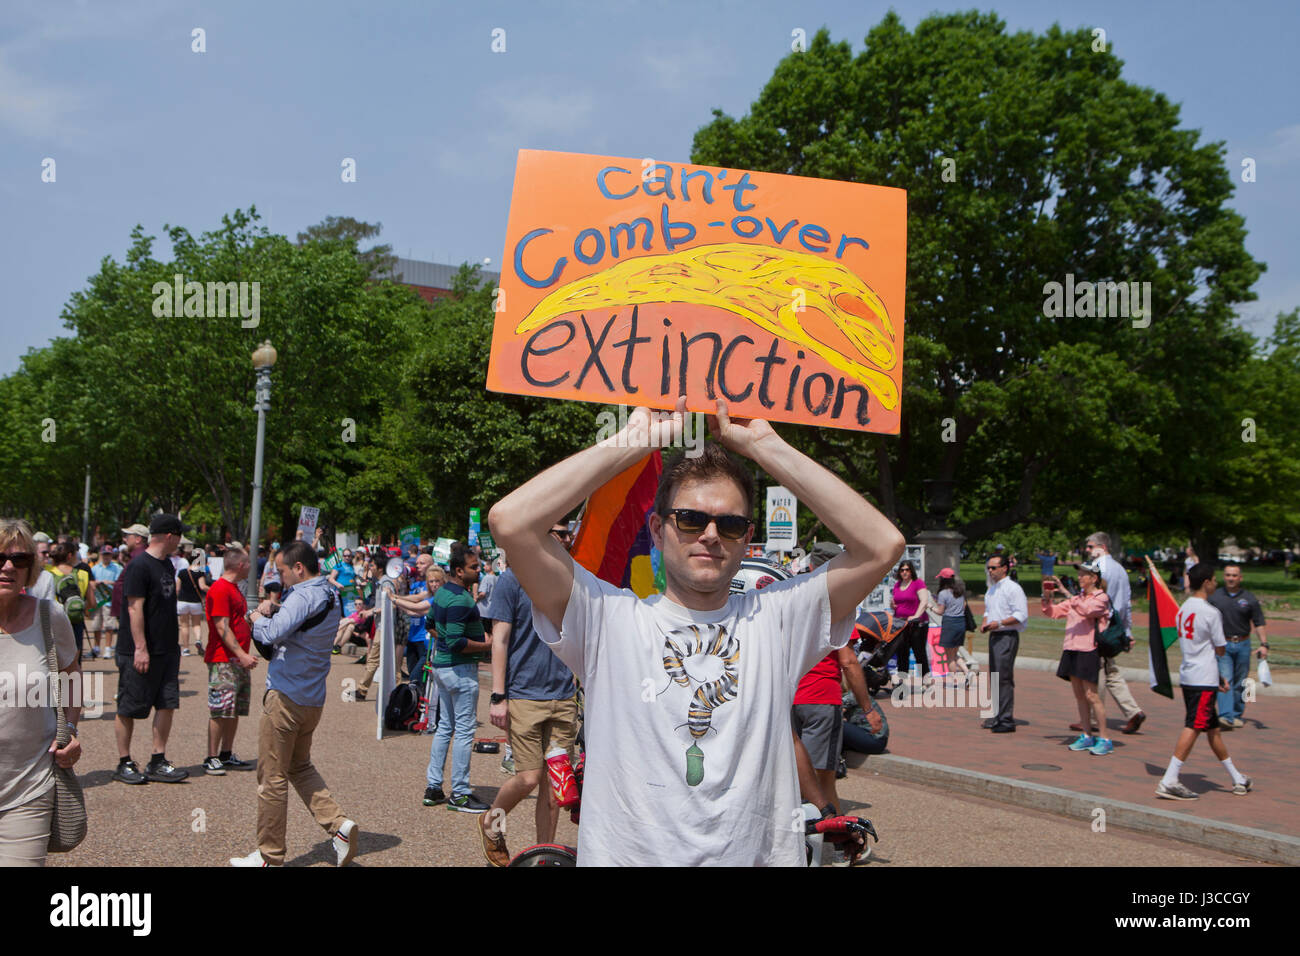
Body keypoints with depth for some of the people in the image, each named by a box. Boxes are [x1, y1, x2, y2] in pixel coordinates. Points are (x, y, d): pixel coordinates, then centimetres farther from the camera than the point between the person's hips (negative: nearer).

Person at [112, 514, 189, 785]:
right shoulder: (139, 565, -14)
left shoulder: (167, 564, 13)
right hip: (139, 652, -8)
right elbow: (135, 609, -18)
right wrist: (140, 649, -21)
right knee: (129, 709, 4)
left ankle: (158, 762, 13)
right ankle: (124, 764, 15)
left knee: (167, 704, 6)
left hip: (167, 650, 8)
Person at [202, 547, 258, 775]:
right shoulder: (220, 590, -13)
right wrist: (241, 654, -23)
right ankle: (211, 758, 0)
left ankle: (227, 755, 18)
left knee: (235, 711, 11)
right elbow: (222, 628, -19)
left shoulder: (234, 589, 18)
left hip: (239, 660, 10)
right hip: (223, 660, -10)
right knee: (220, 711, -7)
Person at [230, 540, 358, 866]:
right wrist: (274, 609, 1)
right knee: (300, 767, 21)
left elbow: (271, 635, -30)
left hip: (286, 698, -9)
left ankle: (269, 856, 11)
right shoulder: (329, 595, 12)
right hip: (313, 699, 9)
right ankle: (338, 824, 9)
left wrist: (257, 618, -10)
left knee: (272, 777, 2)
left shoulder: (304, 596, -18)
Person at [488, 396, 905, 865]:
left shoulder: (775, 620, 6)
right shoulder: (609, 618, 1)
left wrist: (765, 445, -1)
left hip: (758, 853, 1)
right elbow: (510, 521, -9)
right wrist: (635, 439, -5)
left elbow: (882, 545, -2)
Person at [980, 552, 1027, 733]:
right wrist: (985, 623, 7)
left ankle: (1007, 720, -7)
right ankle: (997, 717, 19)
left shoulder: (1013, 588, -10)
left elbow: (1022, 615, -15)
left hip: (1007, 636, -9)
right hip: (994, 636, 9)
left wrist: (999, 623, -19)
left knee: (1004, 677, -11)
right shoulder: (991, 589, 18)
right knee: (994, 677, 12)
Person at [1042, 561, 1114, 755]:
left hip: (1088, 650, -7)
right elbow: (1053, 611, 18)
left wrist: (1065, 593, -23)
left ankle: (1104, 739, -1)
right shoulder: (1076, 598, 17)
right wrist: (1047, 595, 0)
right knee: (1079, 694, 9)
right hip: (1071, 650, 7)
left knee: (1091, 694, -7)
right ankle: (1086, 736, 16)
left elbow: (1086, 610, -23)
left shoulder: (1101, 598, -4)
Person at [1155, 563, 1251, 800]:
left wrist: (1219, 677, 18)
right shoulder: (1211, 612, -13)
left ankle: (1237, 779, 32)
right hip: (1204, 679, -9)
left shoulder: (1183, 609, 12)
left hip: (1188, 676, 9)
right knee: (1194, 727, -10)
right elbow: (1220, 650, -8)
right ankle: (1169, 781, -14)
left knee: (1212, 727, 17)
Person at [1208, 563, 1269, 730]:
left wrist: (1264, 644, -5)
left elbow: (1259, 623, 4)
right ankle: (1226, 717, -22)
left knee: (1240, 683, 8)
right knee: (1225, 680, -13)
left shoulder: (1249, 598, 4)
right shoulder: (1214, 597, 3)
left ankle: (1237, 716, 21)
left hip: (1243, 644, 1)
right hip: (1222, 645, -1)